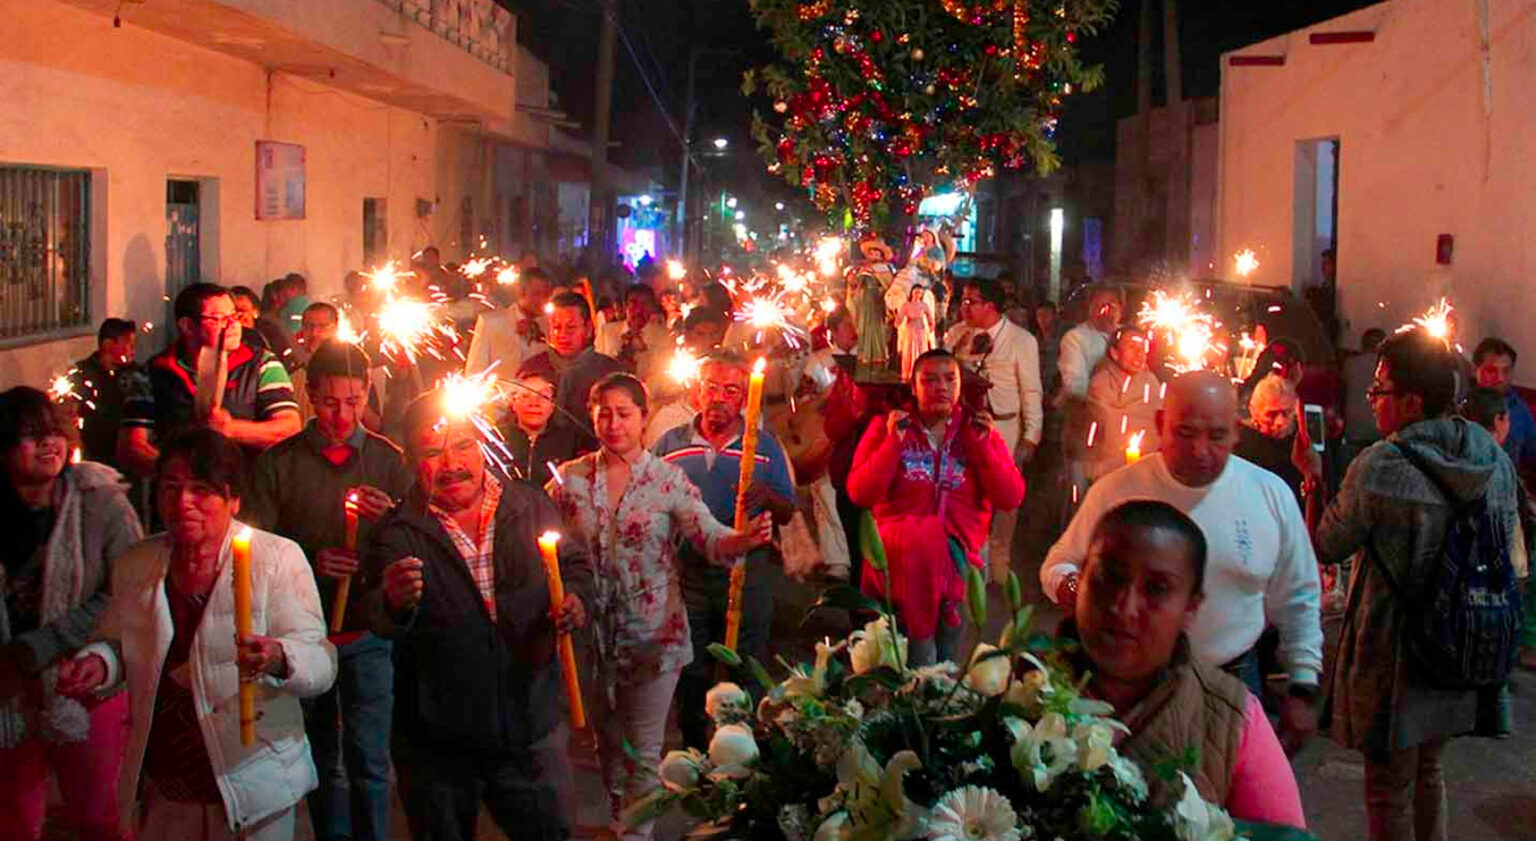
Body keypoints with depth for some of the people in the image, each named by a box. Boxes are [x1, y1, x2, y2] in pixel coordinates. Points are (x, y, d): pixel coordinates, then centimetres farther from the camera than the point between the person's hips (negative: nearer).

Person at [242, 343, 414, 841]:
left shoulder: (388, 460, 1)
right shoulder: (278, 463, 0)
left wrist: (392, 520, -22)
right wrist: (310, 562, -20)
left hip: (368, 632, -1)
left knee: (368, 759, -4)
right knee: (321, 759, 16)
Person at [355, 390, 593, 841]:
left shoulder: (532, 506, -1)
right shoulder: (399, 533, -10)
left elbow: (575, 563, 13)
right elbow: (373, 615, -23)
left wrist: (577, 598, -8)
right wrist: (393, 602, -46)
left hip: (531, 732, 2)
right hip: (436, 748, -1)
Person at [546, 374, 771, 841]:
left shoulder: (668, 479, -8)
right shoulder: (570, 479, -2)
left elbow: (710, 538, -15)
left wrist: (746, 539, -35)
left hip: (653, 636, -3)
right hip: (592, 633, 3)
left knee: (644, 749, 5)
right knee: (607, 741, 21)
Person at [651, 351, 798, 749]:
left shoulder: (765, 446, 4)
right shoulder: (669, 445, 5)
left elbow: (787, 515, 4)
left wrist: (767, 496, -18)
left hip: (745, 573, -1)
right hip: (684, 574, 1)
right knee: (689, 680, 10)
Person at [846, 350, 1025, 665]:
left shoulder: (979, 430, 14)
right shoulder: (886, 427, 11)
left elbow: (1011, 498, 5)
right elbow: (860, 494, -1)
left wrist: (982, 446, -3)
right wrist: (894, 442, -6)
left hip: (959, 545, 1)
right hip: (897, 542, -1)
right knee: (918, 539, -34)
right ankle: (922, 651, -25)